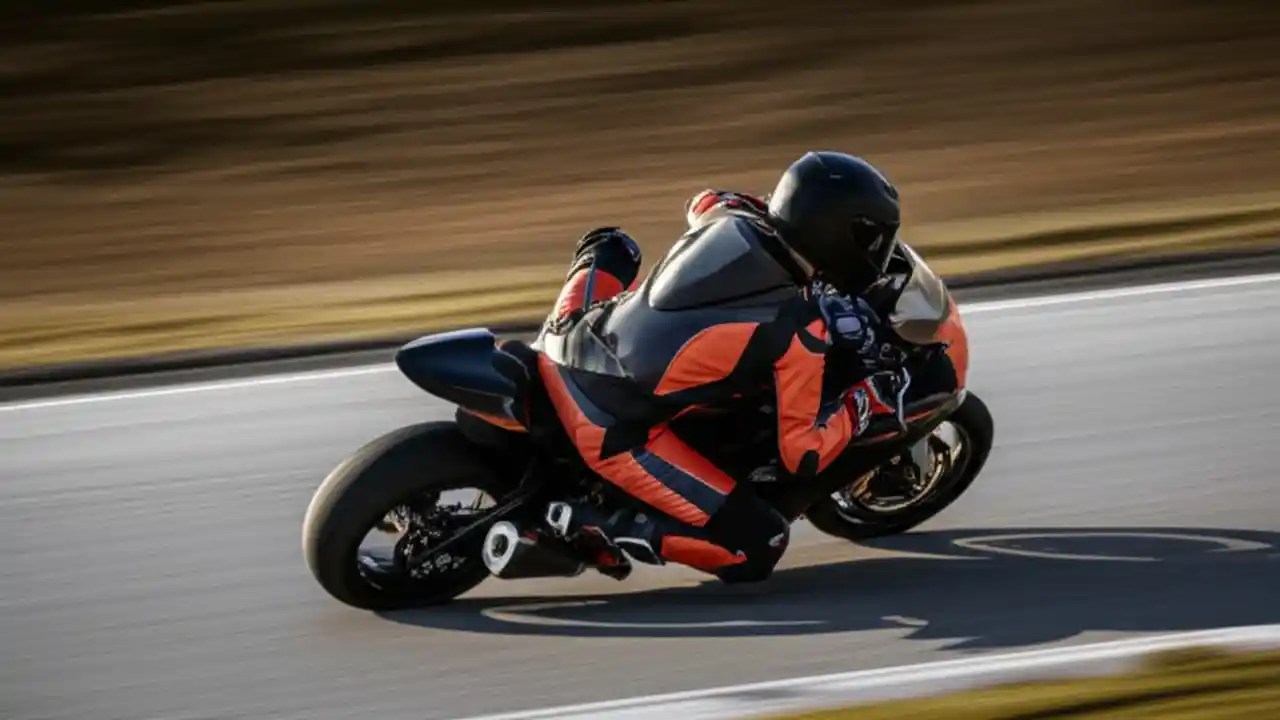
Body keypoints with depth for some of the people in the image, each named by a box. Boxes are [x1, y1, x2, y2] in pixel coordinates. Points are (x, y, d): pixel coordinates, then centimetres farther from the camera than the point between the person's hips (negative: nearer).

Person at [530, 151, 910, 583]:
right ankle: (605, 526, -7)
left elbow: (703, 201, 31)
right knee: (757, 551, -1)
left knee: (612, 248, 34)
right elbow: (801, 457, -9)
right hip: (612, 434, -8)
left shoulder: (729, 218, 3)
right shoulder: (800, 331, -13)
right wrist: (864, 403, 5)